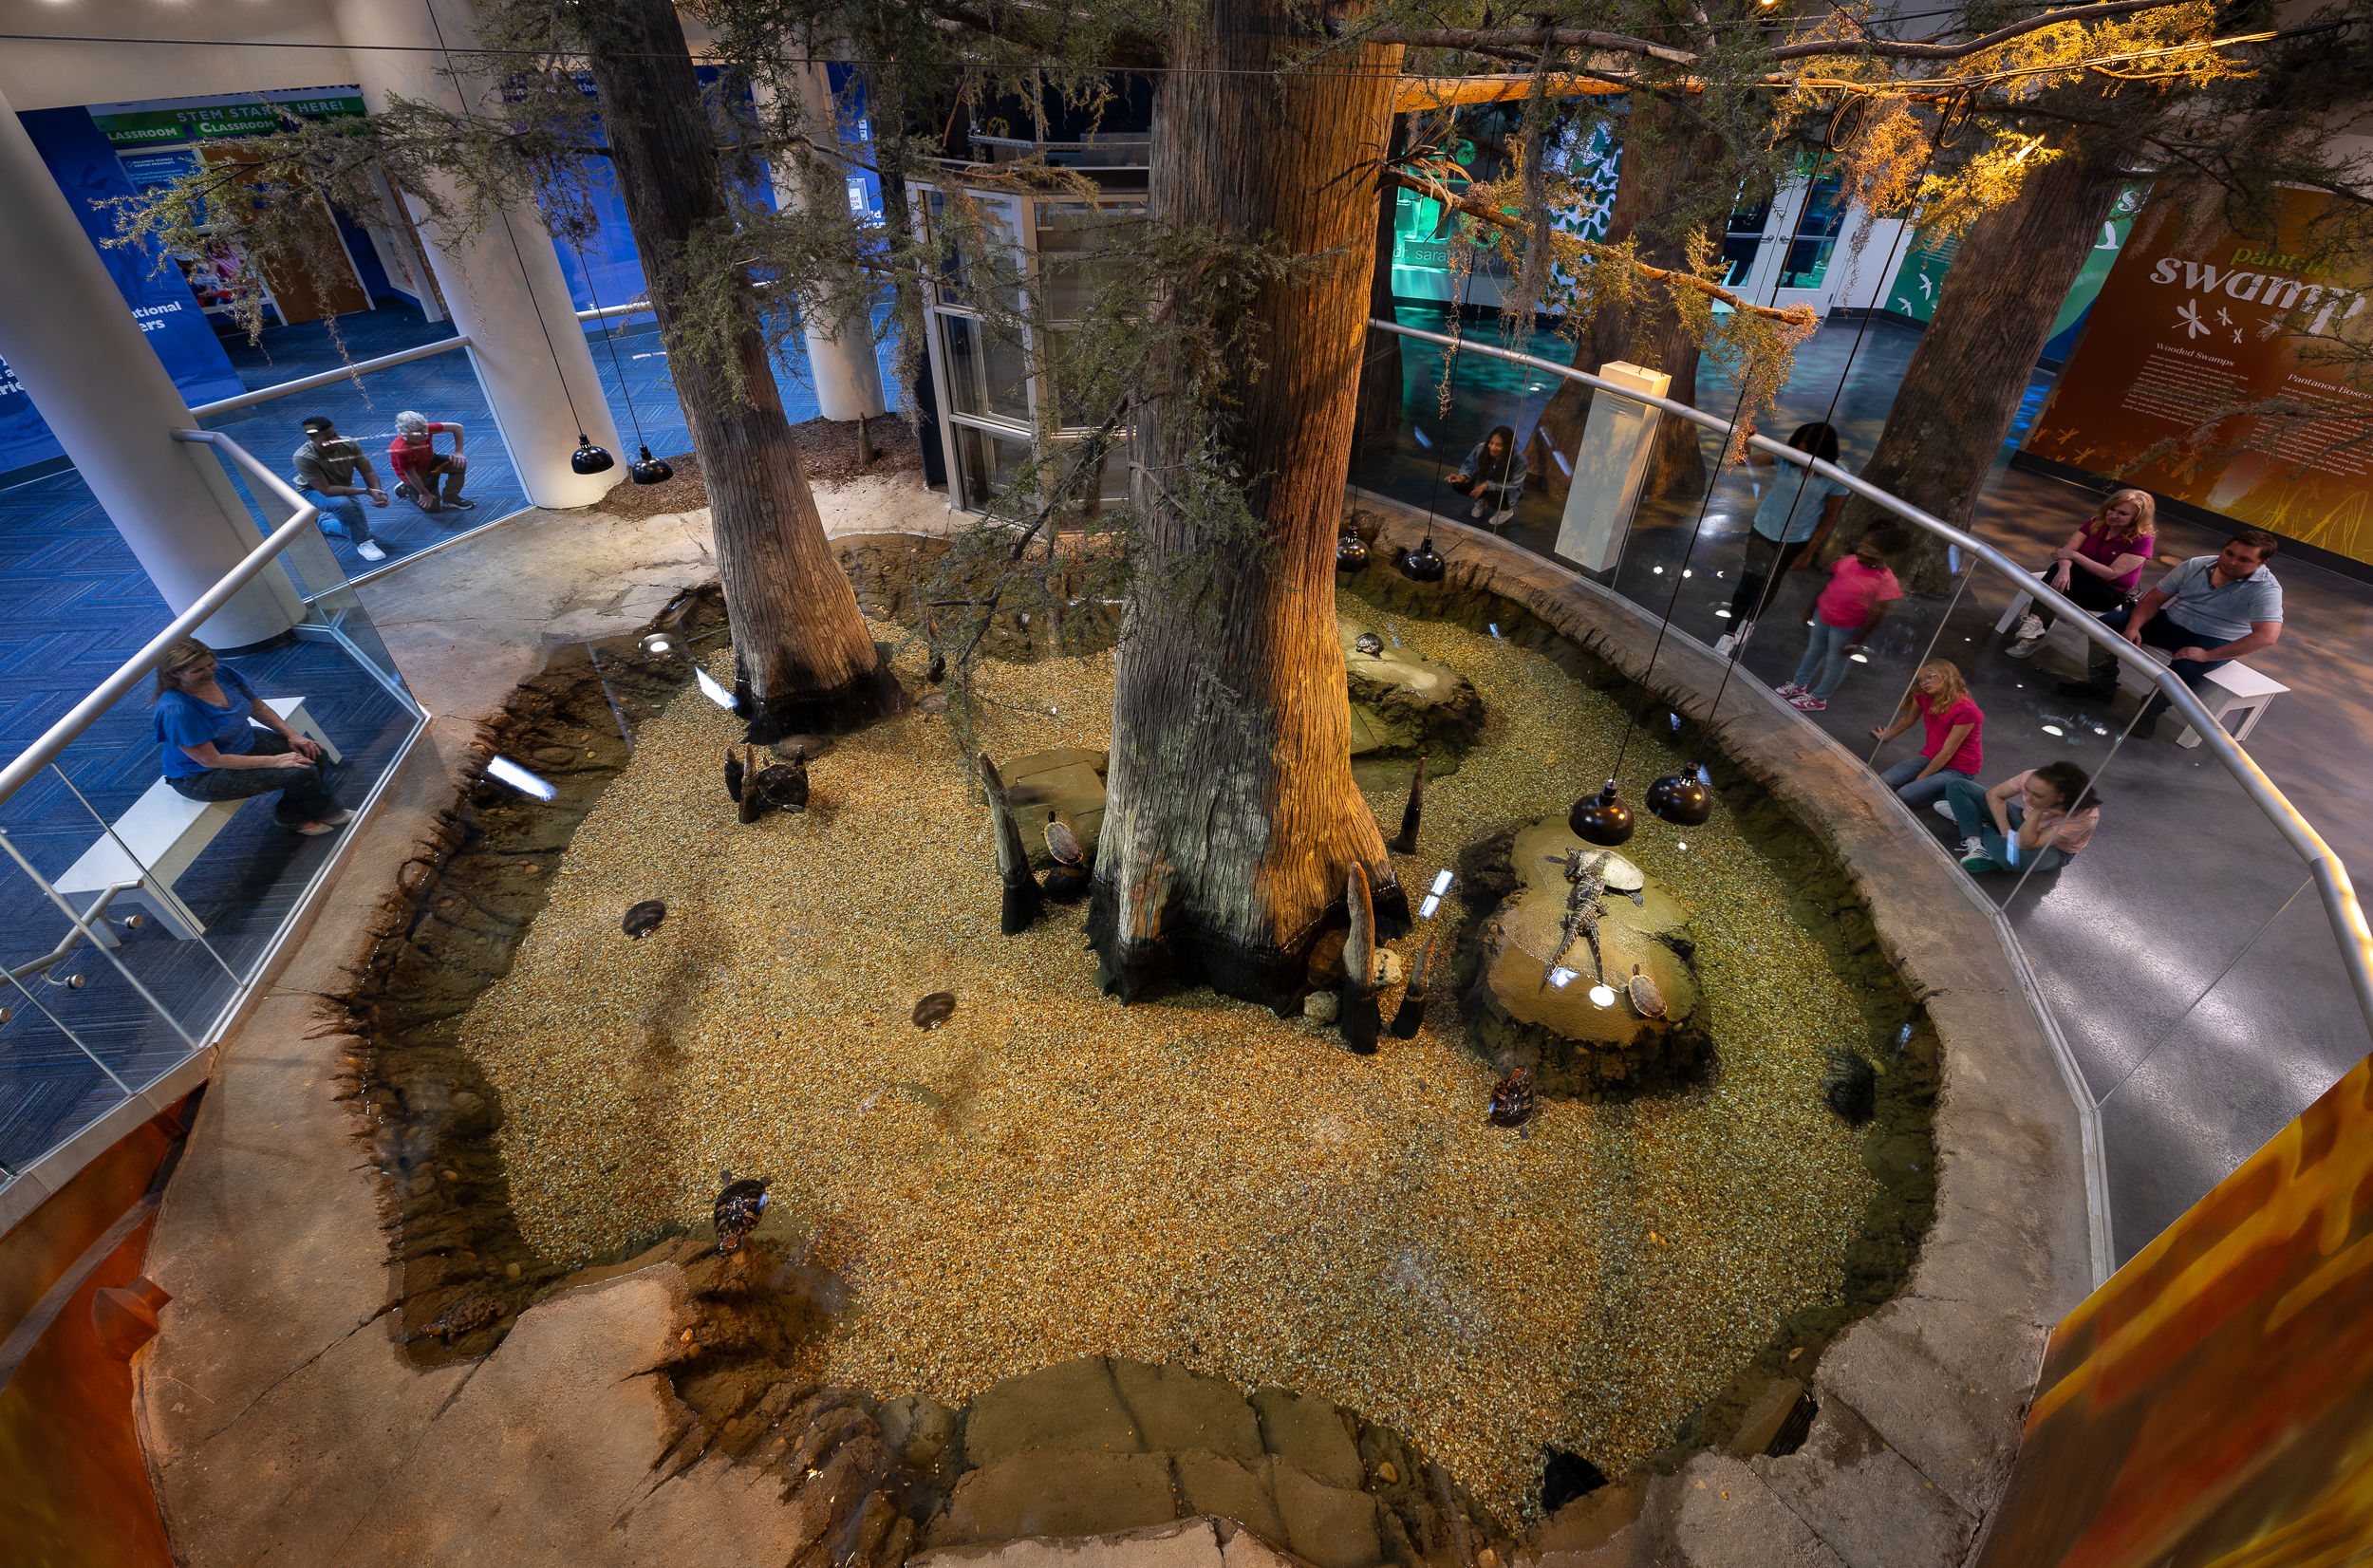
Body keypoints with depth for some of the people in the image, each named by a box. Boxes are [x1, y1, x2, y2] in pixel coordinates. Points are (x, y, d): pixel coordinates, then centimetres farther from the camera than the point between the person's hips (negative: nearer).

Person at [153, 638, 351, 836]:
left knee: (312, 753, -3)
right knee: (299, 772, -21)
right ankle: (328, 813, 10)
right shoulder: (175, 710, -32)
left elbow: (258, 707, 4)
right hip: (202, 777, -8)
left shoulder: (223, 673, -12)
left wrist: (292, 736, -8)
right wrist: (274, 761, -29)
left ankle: (291, 815, 15)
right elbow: (210, 760, -29)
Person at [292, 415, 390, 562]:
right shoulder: (303, 458, -31)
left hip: (344, 490, 5)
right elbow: (326, 490, -35)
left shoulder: (349, 444, -21)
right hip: (312, 493, -5)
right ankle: (362, 543, -21)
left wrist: (378, 493, -40)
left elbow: (368, 473, -18)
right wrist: (368, 491, -43)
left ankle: (322, 522, 32)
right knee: (342, 502, -39)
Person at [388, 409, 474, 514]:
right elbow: (411, 475, -26)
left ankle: (450, 500, -4)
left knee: (459, 463, -19)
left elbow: (457, 427, -17)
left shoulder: (426, 429, -28)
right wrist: (424, 493, -15)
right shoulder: (401, 450, -40)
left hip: (430, 462, 5)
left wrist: (458, 452, -19)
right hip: (418, 476, -5)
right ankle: (407, 489, 23)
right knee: (432, 507, -4)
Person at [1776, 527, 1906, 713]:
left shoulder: (1885, 581, -24)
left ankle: (1818, 698, 30)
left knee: (1835, 662, 12)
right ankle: (1799, 685, 45)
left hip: (1846, 628, -6)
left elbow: (1875, 617, -20)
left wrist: (1854, 642, -18)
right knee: (1815, 650, 24)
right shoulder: (1849, 560, -8)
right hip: (1823, 614, 6)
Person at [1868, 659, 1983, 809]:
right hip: (1930, 756, 6)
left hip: (1958, 769, -6)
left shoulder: (1966, 710, -23)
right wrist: (1887, 736, 33)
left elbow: (1947, 752, -21)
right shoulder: (1923, 696, -5)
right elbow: (1908, 719, 18)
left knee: (1904, 796, -25)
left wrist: (1920, 778, -17)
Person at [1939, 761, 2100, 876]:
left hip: (2054, 851, -4)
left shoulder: (2084, 817, -35)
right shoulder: (2032, 779, -27)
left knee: (2009, 852, -44)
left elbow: (2025, 844, -38)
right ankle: (1975, 844, -24)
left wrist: (2038, 810, -45)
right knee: (1958, 786, -11)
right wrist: (2005, 830, -17)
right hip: (2024, 820, 5)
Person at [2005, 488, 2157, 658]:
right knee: (2057, 569, -32)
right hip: (2082, 574, 4)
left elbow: (2111, 573, -21)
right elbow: (2068, 549, -11)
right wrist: (2064, 569, -35)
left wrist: (2074, 555, -24)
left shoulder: (2143, 541, -15)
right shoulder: (2096, 523, 0)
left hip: (2111, 591, -4)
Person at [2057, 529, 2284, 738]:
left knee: (2183, 669, -39)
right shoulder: (2196, 566, -3)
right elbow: (2153, 599, 1)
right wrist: (2133, 627, -18)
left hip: (2214, 643, -5)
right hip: (2171, 622, 5)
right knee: (2106, 624, -11)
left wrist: (2207, 655, -33)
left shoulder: (2266, 589, -18)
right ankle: (2102, 685, -2)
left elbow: (2267, 636, -29)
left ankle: (2147, 716, -18)